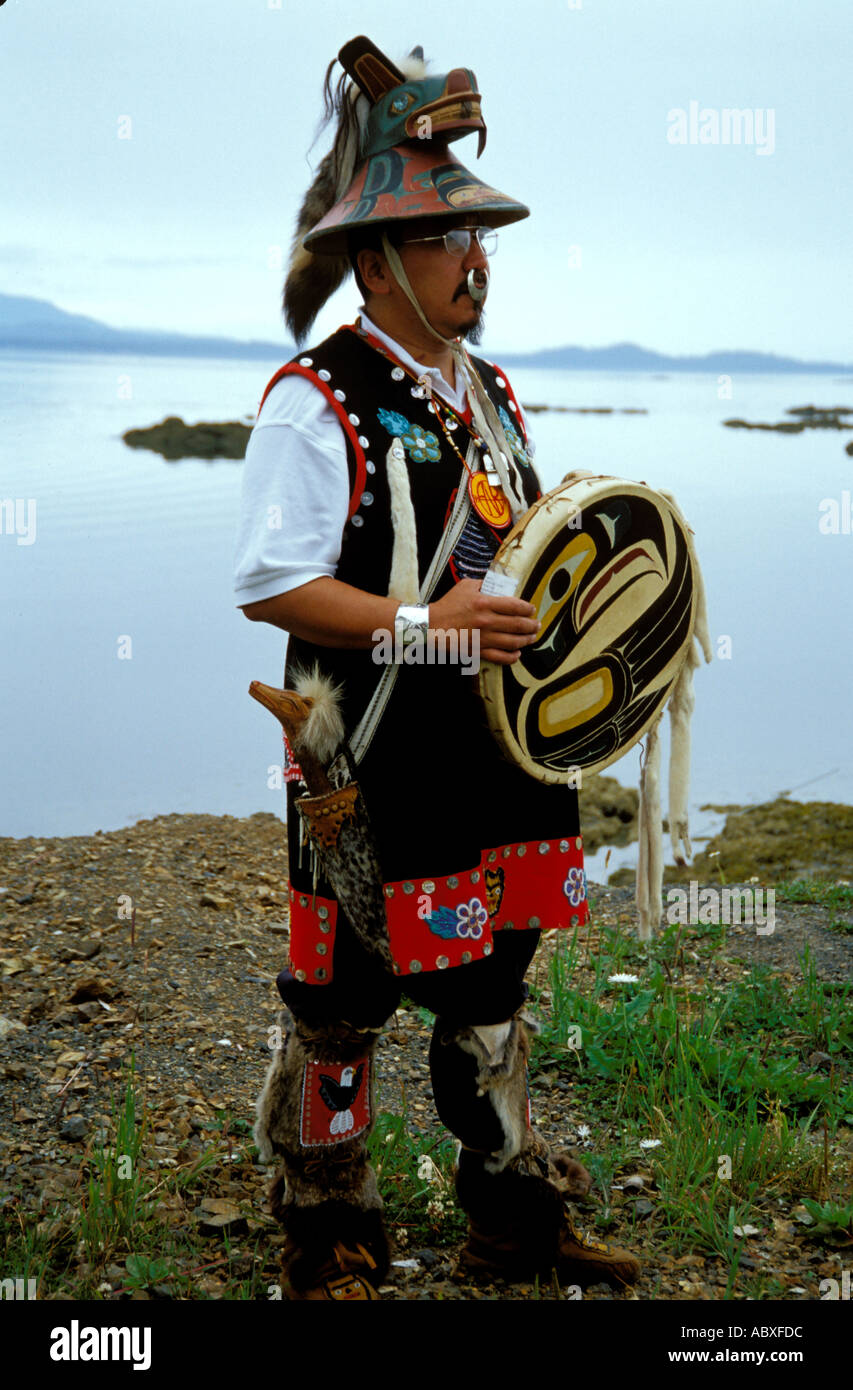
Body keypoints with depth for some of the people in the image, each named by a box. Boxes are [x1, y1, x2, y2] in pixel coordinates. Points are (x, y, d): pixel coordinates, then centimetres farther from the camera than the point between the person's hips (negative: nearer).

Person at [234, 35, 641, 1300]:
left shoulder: (489, 393, 14)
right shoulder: (317, 404, -13)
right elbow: (269, 586, -17)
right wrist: (419, 623, -24)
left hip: (499, 748, 8)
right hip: (377, 760, -7)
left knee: (494, 984, 18)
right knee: (341, 1004, 6)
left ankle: (514, 1217, 34)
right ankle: (328, 1232, 25)